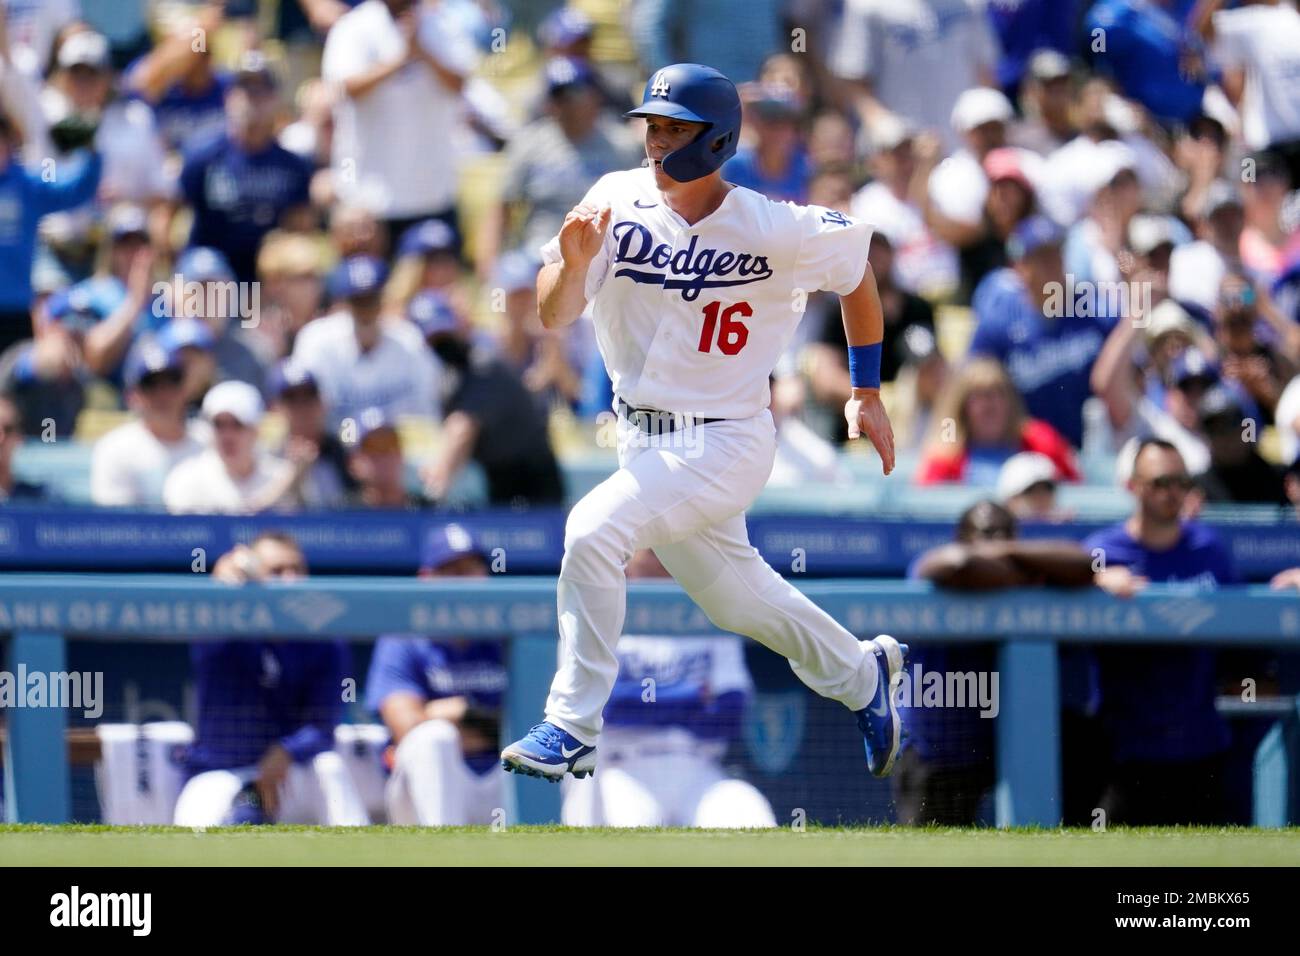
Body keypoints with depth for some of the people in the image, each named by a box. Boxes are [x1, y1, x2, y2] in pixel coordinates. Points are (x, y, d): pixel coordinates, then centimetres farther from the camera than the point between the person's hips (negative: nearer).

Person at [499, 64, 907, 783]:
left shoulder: (774, 231, -16)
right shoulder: (617, 204, -8)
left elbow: (856, 269, 3)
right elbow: (553, 317, -12)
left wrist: (866, 393, 7)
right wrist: (574, 263, -34)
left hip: (725, 445, -6)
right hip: (645, 439, 6)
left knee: (594, 529, -25)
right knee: (733, 597, 20)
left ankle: (572, 729, -18)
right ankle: (861, 675, 46)